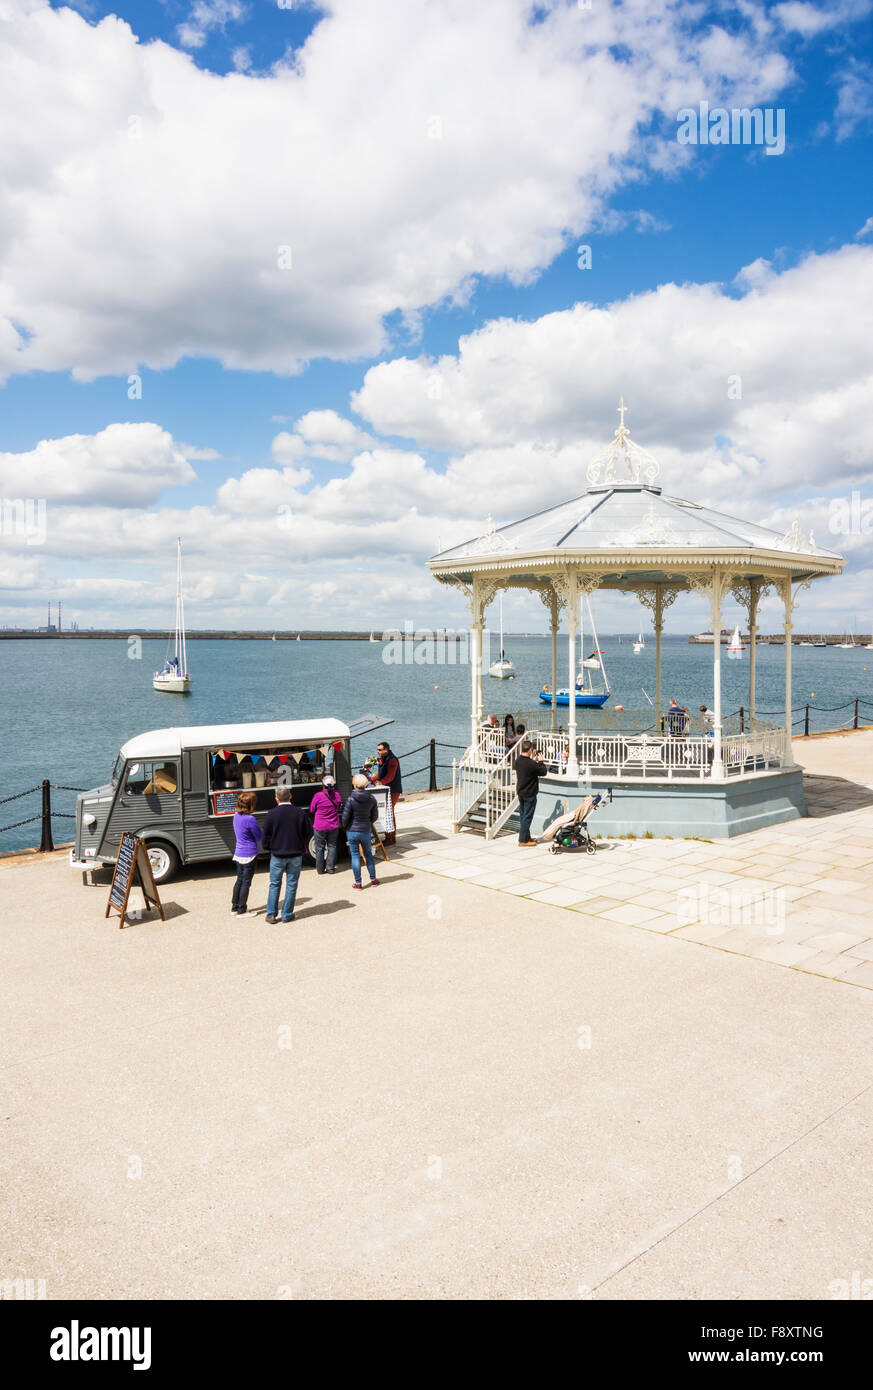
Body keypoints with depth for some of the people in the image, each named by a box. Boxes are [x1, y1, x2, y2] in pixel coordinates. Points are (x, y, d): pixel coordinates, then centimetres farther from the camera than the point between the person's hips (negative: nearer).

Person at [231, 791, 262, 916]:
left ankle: (234, 906, 26)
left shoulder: (236, 816, 3)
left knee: (239, 880, 19)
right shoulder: (250, 819, -22)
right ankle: (242, 910, 9)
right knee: (246, 882, 2)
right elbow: (259, 837, -13)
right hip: (249, 855, -7)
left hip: (239, 853, 7)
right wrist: (263, 831, 8)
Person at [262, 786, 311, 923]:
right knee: (291, 884, 9)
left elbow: (266, 835, -3)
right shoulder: (300, 813, -6)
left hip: (277, 855, -1)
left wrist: (269, 848, 14)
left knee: (274, 884, 11)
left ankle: (271, 914, 12)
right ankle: (287, 915, 12)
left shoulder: (272, 814, -10)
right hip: (296, 854, 1)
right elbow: (306, 833, 4)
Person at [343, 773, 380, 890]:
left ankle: (357, 882, 10)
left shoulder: (351, 800, -18)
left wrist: (345, 827, 7)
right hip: (366, 830, 3)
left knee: (355, 855, 6)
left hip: (353, 831, -3)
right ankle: (373, 879, 24)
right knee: (368, 854, 18)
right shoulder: (371, 798, -7)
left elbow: (345, 817, -13)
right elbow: (375, 815, 2)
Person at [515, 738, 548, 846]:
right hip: (529, 793, -8)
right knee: (527, 817, 0)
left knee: (522, 816, 16)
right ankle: (523, 840, 4)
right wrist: (540, 761, 0)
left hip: (520, 792, 8)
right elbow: (543, 771, -13)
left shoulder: (518, 760, -1)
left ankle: (526, 837, 27)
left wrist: (533, 760, 13)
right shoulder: (530, 764, -25)